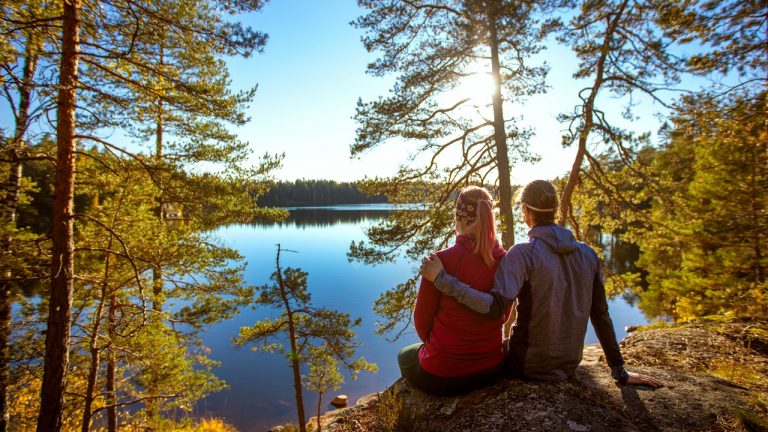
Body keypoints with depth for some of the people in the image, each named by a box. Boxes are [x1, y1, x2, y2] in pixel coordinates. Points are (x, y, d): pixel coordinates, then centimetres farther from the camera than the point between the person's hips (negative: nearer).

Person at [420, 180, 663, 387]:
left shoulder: (523, 253, -21)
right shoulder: (588, 254, -3)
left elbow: (495, 307, -34)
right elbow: (601, 315, 2)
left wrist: (441, 279, -33)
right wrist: (620, 373, 11)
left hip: (528, 366, -5)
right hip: (569, 366, 6)